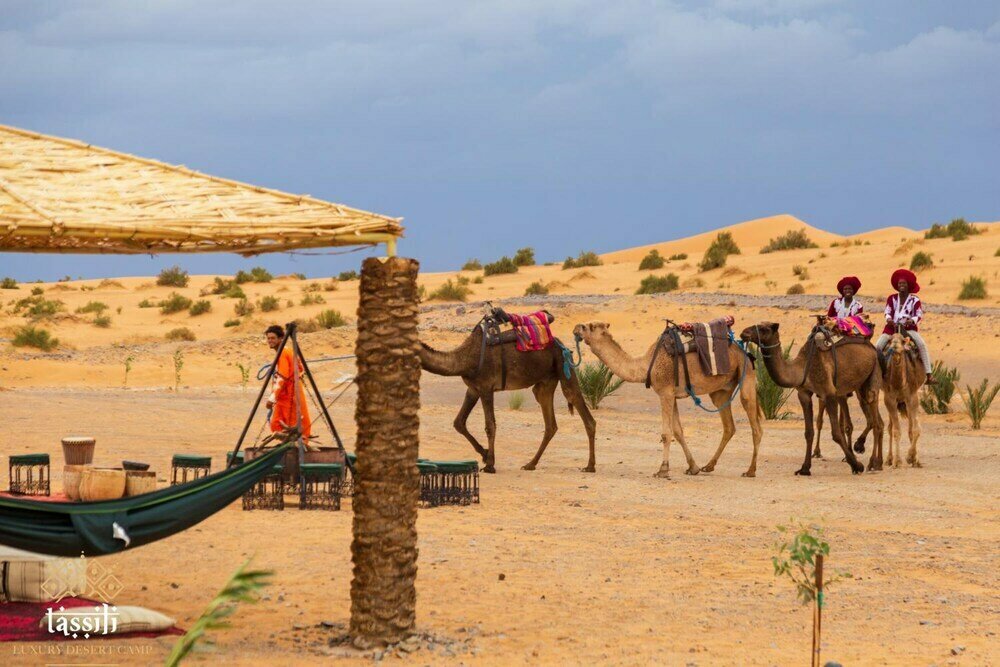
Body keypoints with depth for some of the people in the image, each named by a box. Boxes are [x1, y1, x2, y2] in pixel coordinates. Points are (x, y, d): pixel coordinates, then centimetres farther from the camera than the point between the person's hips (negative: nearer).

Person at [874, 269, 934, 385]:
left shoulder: (914, 300, 3)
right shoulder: (892, 298, 9)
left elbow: (919, 314, -4)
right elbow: (887, 312, 4)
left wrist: (912, 320, -25)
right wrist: (888, 319, -20)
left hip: (908, 328, -2)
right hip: (892, 327, 2)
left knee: (922, 344, -25)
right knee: (878, 346, -17)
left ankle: (928, 375, -26)